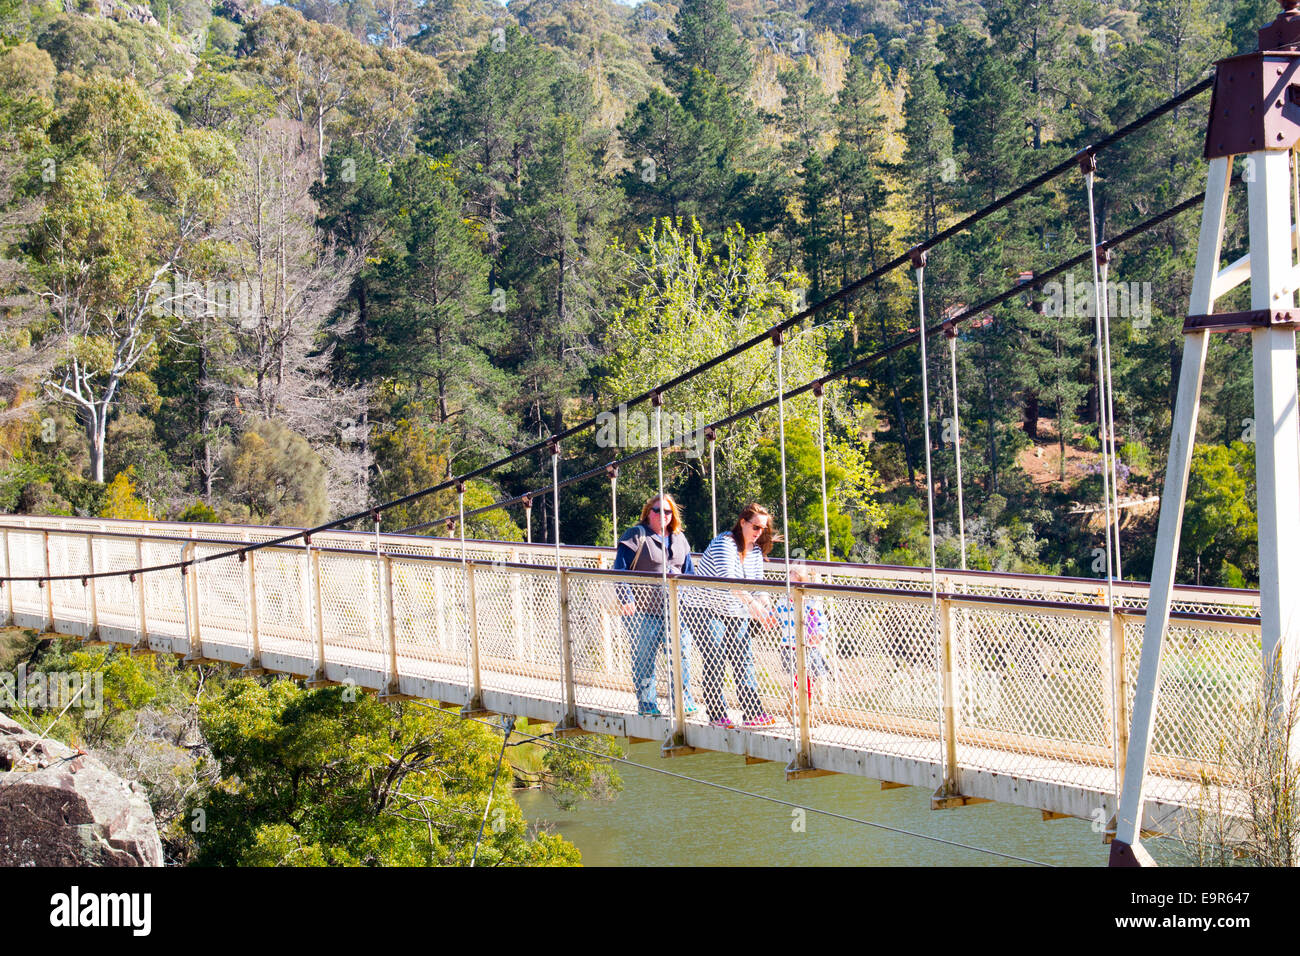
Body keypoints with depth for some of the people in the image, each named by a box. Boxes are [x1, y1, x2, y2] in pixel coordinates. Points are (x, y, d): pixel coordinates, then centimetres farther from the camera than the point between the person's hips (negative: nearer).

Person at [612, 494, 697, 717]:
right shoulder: (636, 536, -1)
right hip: (643, 610, -5)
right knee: (644, 658, 0)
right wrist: (626, 598, -14)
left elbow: (688, 571, 24)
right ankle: (647, 704, 9)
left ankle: (683, 702, 8)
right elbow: (621, 569, -5)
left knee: (681, 653, 0)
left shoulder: (679, 539, 17)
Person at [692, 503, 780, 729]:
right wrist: (750, 602, -40)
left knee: (744, 663, 2)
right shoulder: (724, 543, -17)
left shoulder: (756, 551, 7)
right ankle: (717, 715, -4)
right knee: (715, 663, -9)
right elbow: (727, 578, -31)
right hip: (711, 611, -7)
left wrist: (765, 608, -14)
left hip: (737, 615, 7)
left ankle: (753, 714, 2)